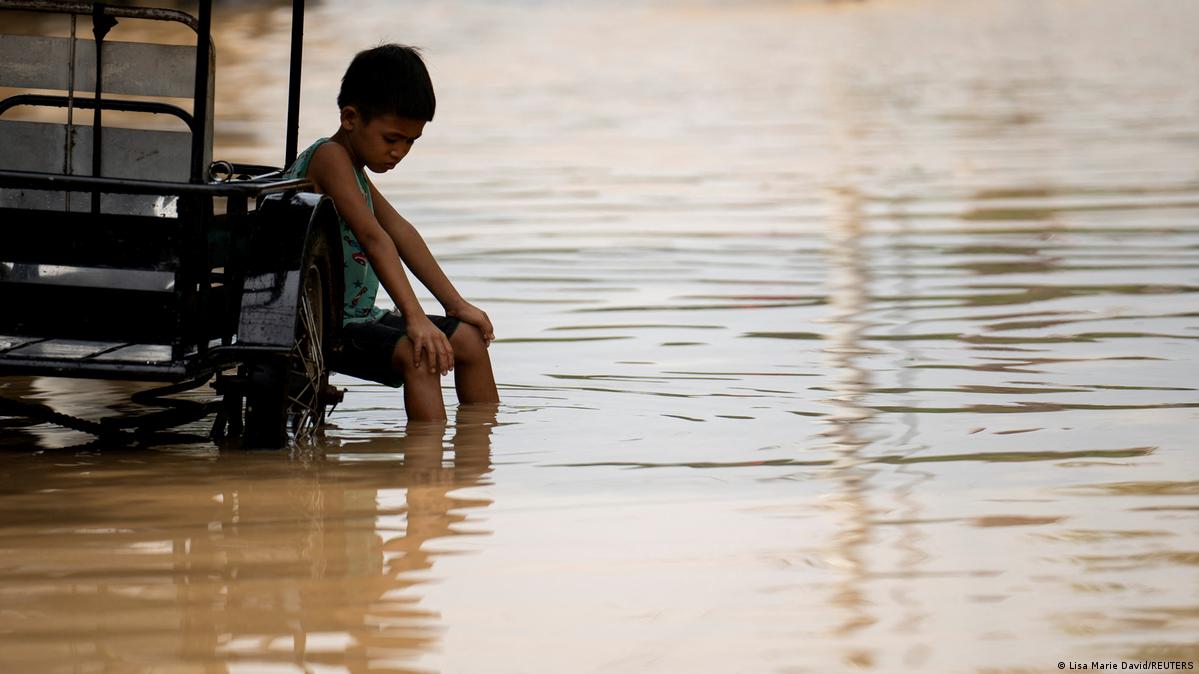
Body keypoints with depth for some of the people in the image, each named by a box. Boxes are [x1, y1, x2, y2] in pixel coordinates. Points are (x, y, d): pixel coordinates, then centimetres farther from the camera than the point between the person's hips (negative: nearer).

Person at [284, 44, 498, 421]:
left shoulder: (354, 166, 16)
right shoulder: (329, 157, -17)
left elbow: (400, 233, 18)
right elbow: (372, 237, -27)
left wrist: (455, 304, 14)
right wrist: (414, 319, -35)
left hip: (356, 318, 10)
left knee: (470, 338, 10)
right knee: (417, 354, -31)